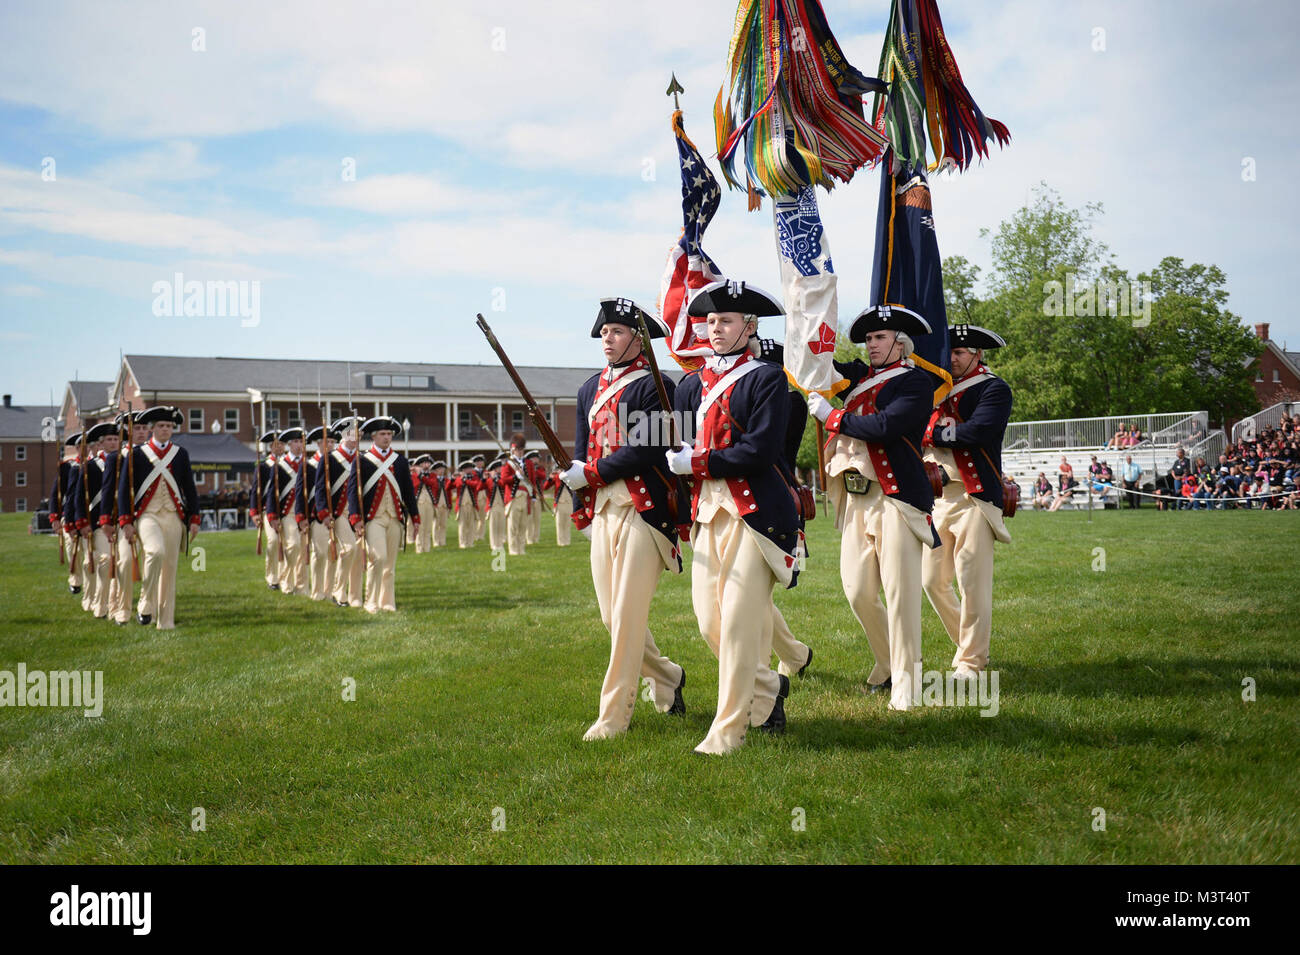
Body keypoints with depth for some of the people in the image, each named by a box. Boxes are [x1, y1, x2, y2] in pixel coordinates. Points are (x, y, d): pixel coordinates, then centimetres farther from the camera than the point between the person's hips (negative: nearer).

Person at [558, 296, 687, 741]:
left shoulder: (654, 386, -6)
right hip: (602, 511, 7)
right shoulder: (590, 388, 17)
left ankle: (613, 716, 0)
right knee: (612, 616, 10)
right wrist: (582, 510, 9)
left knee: (627, 616, -7)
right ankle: (666, 677, 33)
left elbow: (646, 451, -15)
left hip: (642, 509, -7)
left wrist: (589, 473, -12)